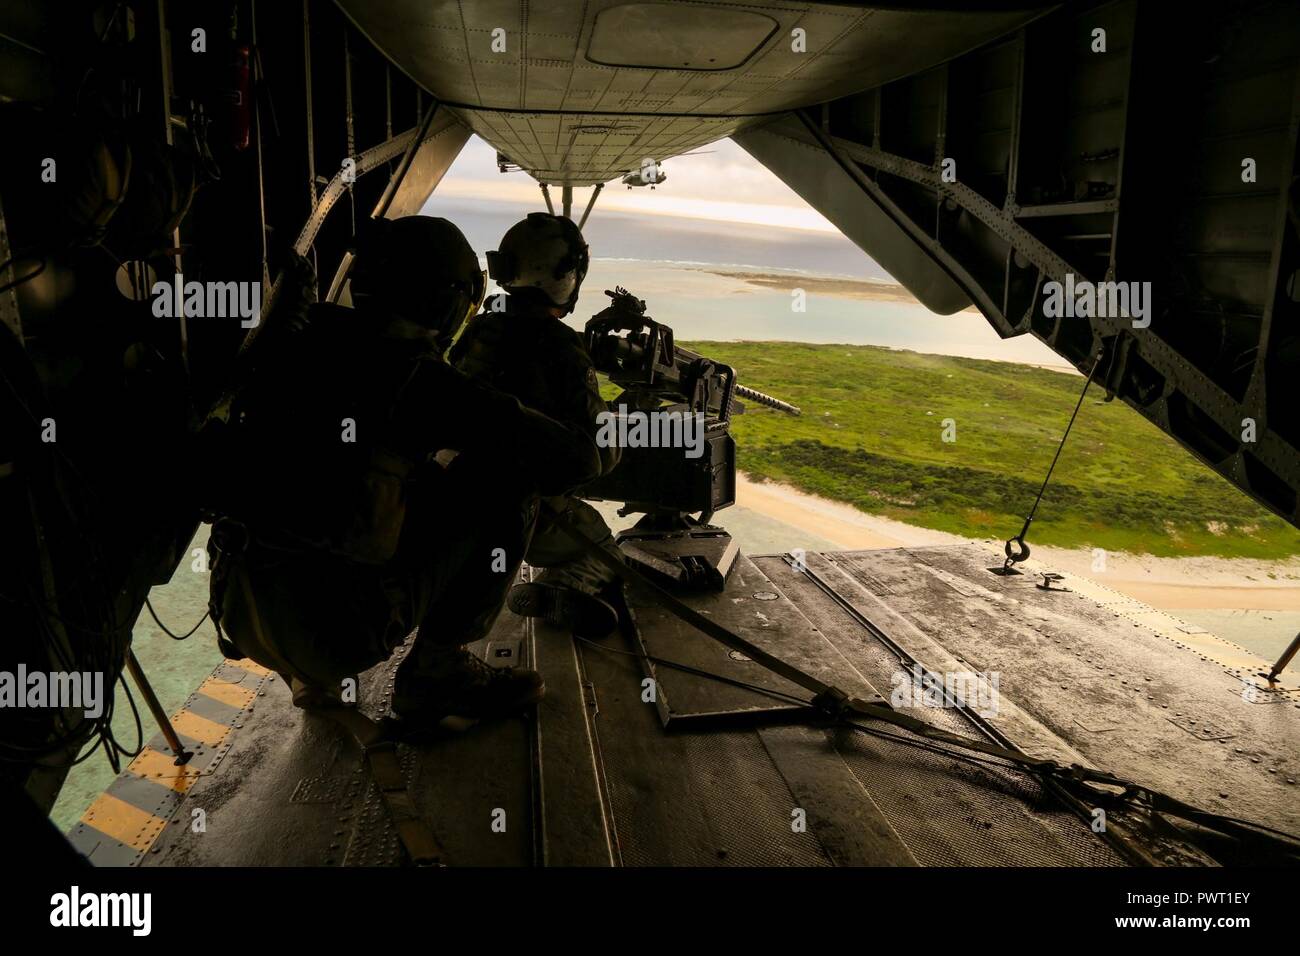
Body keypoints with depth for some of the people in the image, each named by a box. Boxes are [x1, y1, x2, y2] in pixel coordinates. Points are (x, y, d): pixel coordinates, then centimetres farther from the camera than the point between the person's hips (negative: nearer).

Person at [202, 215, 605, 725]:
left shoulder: (298, 335, 6)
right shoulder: (419, 380, -13)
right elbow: (578, 457, -10)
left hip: (237, 616, 7)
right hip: (334, 627, -7)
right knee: (504, 480, -1)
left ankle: (313, 677, 24)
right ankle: (435, 671, 7)